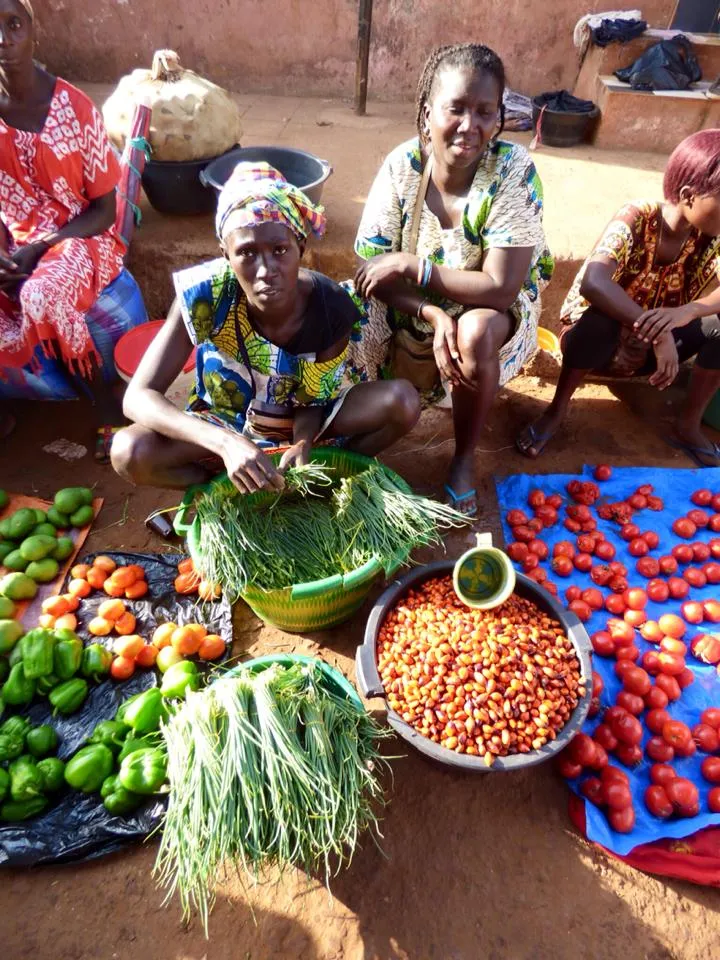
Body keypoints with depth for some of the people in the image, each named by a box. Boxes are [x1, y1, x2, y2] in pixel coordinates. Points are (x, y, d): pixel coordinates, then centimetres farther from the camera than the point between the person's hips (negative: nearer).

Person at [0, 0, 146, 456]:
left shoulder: (75, 108, -7)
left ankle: (103, 397, -13)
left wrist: (39, 248, -16)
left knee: (41, 295, -36)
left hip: (79, 238, -3)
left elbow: (104, 208, -7)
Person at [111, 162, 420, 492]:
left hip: (302, 419, 1)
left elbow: (313, 401, -13)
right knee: (130, 452, -28)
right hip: (224, 422, 0)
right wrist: (226, 443, -47)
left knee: (403, 401, -22)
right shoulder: (203, 294, -29)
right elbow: (137, 396, -31)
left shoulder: (330, 309, -25)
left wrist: (303, 444, -38)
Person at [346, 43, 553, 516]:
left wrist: (411, 266, -27)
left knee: (475, 332, -36)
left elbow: (501, 288, -27)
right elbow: (375, 270, -14)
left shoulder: (514, 170, -21)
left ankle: (465, 458, -10)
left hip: (493, 309, -2)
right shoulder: (402, 165, -14)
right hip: (412, 306, 2)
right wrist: (433, 316, -30)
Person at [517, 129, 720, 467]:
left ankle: (688, 425, -2)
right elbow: (592, 284, -42)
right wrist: (657, 332, -44)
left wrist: (685, 312, -42)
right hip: (598, 339, -4)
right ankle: (556, 411, -15)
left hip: (648, 351, 5)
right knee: (601, 320, -39)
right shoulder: (635, 221, -23)